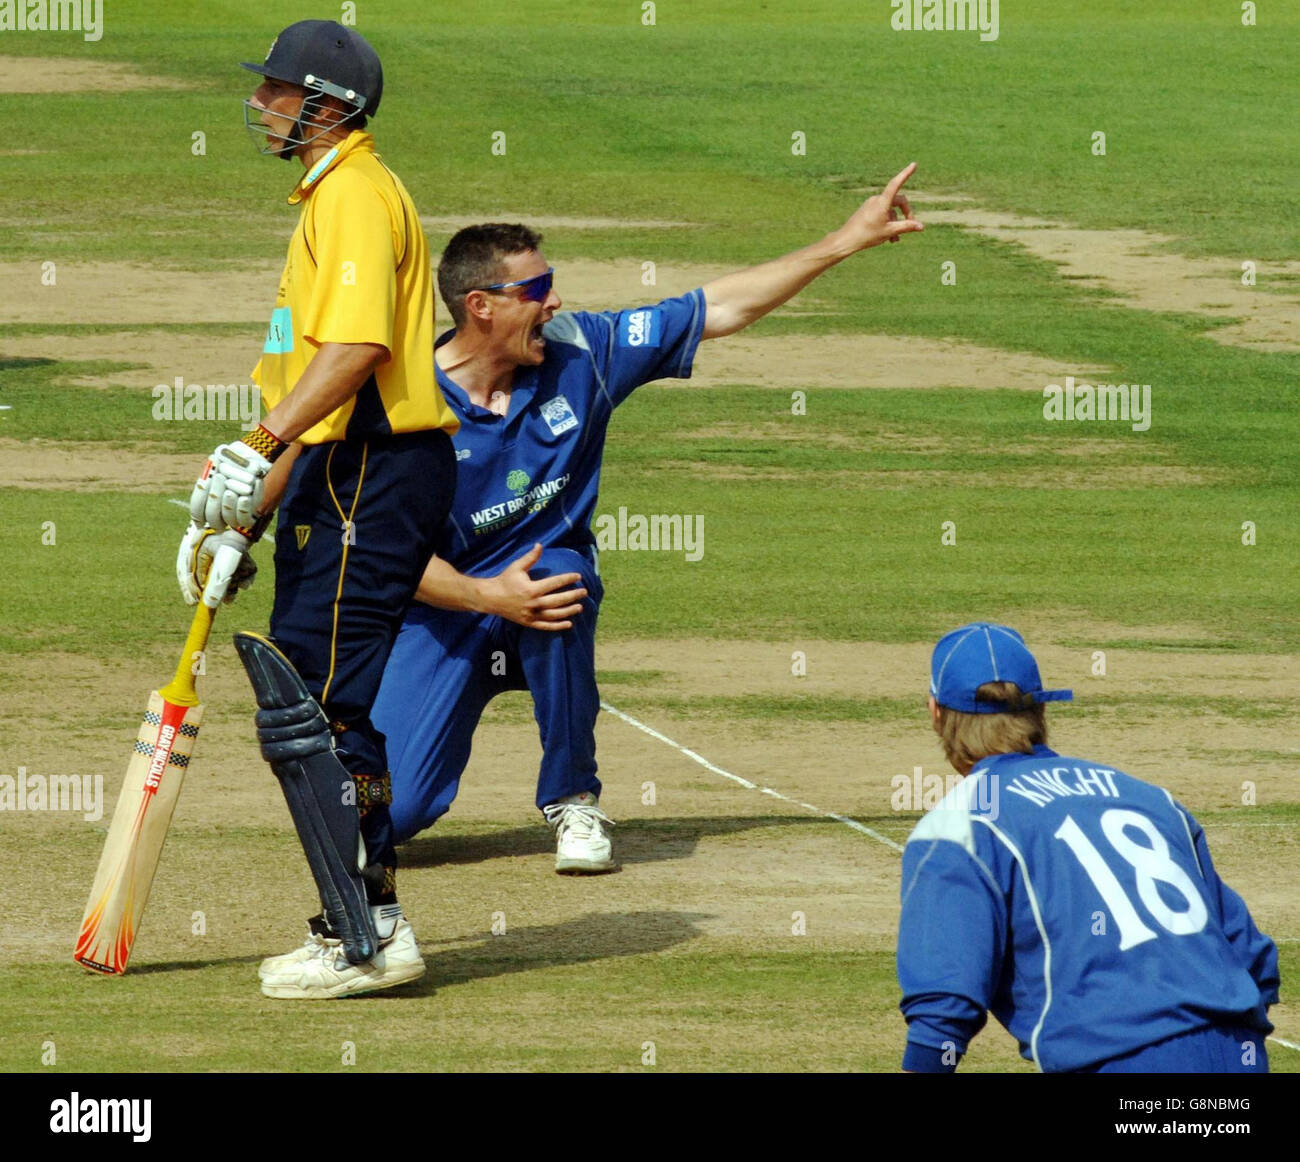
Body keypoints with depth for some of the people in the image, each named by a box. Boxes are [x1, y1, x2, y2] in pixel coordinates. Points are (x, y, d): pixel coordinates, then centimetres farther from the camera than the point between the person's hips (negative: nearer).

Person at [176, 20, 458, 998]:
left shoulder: (357, 195, -11)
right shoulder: (327, 199, 22)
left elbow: (356, 349, -26)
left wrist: (256, 452, -32)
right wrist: (243, 520, 22)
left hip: (374, 477, -11)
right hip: (343, 476, 11)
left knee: (306, 712, -11)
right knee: (329, 706, 14)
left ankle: (366, 939, -9)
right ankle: (367, 926, 20)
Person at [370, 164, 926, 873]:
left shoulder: (578, 353, -6)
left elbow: (720, 310, 0)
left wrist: (849, 240, -2)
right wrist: (488, 596, -32)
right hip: (447, 605, -2)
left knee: (561, 576, -38)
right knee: (387, 811, -19)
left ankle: (572, 797, -16)